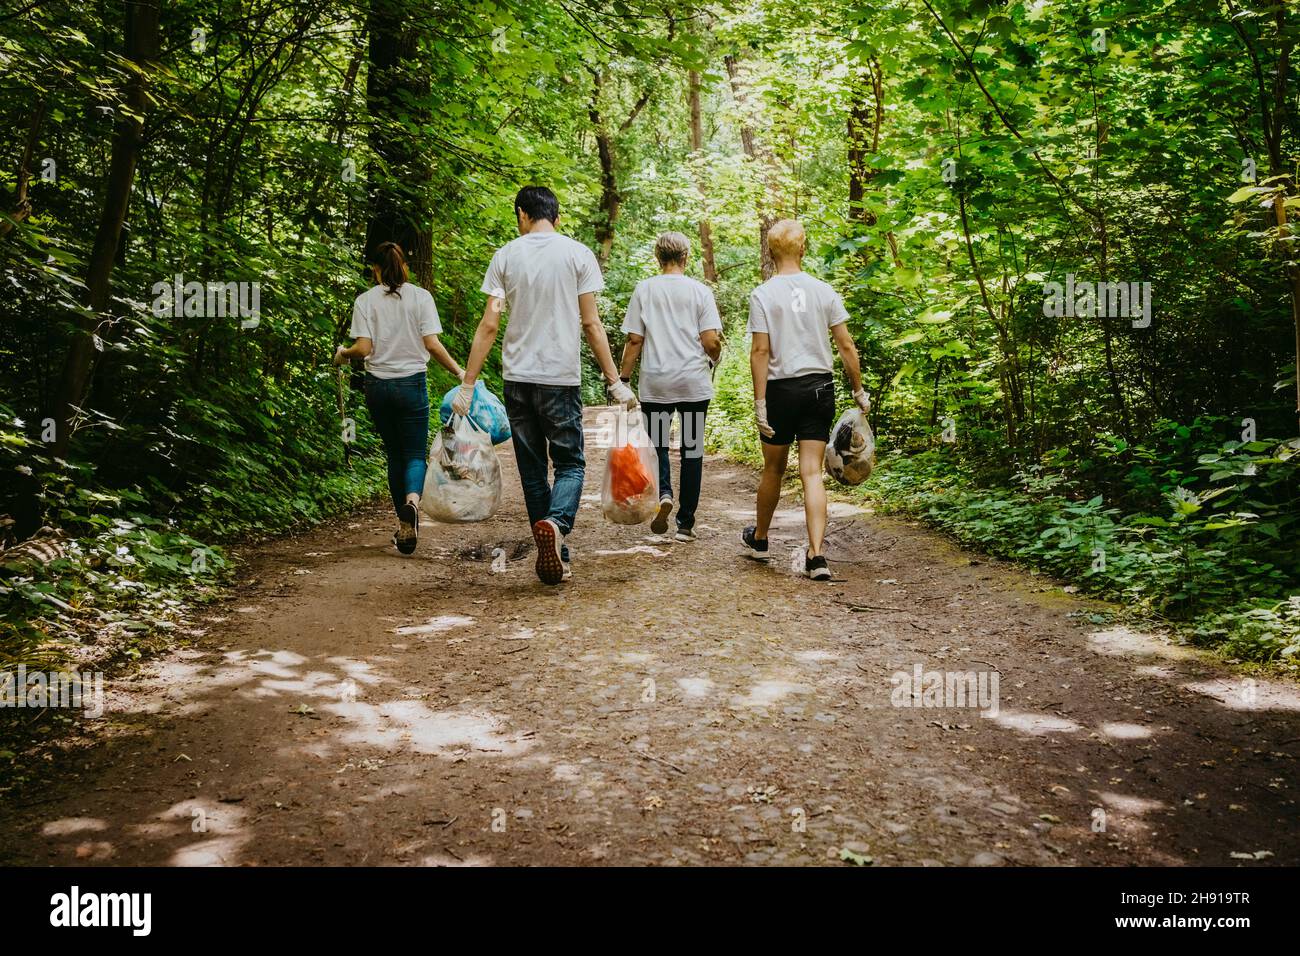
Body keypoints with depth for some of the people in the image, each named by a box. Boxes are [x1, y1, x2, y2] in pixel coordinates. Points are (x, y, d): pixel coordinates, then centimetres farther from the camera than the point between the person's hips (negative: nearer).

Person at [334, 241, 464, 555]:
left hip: (377, 385, 2)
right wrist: (459, 372, 0)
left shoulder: (365, 300, 0)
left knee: (394, 454, 14)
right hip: (411, 384, -2)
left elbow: (363, 348, -8)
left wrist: (342, 353, 13)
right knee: (415, 454, 3)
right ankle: (412, 500, -29)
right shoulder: (420, 296, -2)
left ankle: (405, 524, 19)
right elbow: (432, 344, -8)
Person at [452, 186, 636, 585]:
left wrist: (467, 385, 3)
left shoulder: (506, 256, 4)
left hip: (517, 377, 2)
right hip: (561, 377, -2)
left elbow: (489, 325, -1)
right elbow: (591, 323, -3)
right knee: (570, 463, 6)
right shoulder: (578, 254, 0)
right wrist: (615, 382, 2)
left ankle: (553, 559, 15)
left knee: (532, 469, 11)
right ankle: (556, 524, -24)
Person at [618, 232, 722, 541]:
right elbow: (711, 342, -5)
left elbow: (634, 341, -1)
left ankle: (662, 493, -12)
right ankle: (686, 524, 11)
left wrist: (624, 379, 6)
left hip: (655, 383, 0)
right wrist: (714, 359, 16)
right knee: (692, 449, 8)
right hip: (694, 383, 0)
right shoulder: (700, 291, -1)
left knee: (657, 444, 16)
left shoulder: (644, 289, 1)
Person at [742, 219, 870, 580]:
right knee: (811, 472, 2)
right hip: (820, 387, 2)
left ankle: (759, 539, 35)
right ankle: (816, 555, -7)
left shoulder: (763, 294, -6)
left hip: (781, 388, -2)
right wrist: (859, 391, 11)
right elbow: (846, 345, 2)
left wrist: (759, 403, -9)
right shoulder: (824, 291, 2)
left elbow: (760, 351, -11)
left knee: (774, 469, 15)